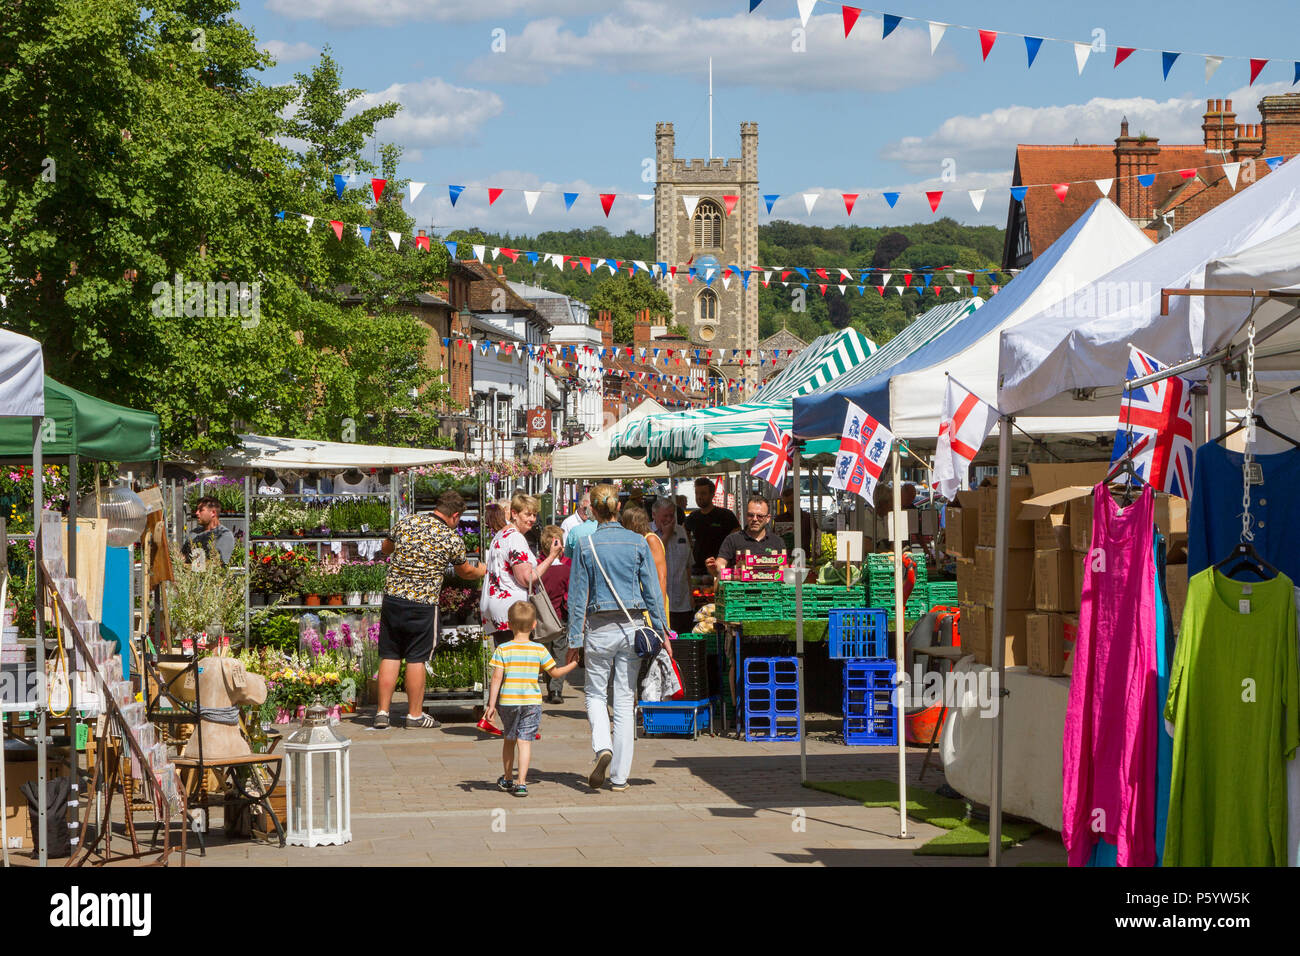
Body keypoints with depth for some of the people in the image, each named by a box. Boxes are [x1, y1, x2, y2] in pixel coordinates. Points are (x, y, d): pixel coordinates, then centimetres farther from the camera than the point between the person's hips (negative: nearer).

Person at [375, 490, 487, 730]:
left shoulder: (406, 523, 4)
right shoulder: (452, 539, -4)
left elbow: (385, 548, 22)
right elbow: (465, 572, 13)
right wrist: (484, 570, 33)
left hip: (392, 596, 3)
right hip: (423, 603, -3)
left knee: (389, 656, 9)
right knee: (416, 658, 6)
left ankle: (382, 713, 10)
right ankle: (415, 714, 15)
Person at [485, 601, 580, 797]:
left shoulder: (503, 650, -5)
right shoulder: (539, 650, -3)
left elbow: (497, 678, -8)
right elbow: (555, 673, 6)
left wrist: (491, 704, -5)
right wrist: (572, 665, 22)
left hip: (508, 701, 1)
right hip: (532, 702, 0)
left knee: (509, 739, 17)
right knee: (525, 741, -2)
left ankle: (507, 779, 30)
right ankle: (521, 783, -10)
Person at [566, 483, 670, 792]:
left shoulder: (587, 545, -4)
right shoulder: (638, 543, -1)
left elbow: (579, 596, -2)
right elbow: (652, 591, 1)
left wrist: (575, 640, 3)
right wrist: (662, 633, 8)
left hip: (600, 628, -1)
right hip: (633, 626, 2)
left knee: (595, 693, 15)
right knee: (625, 699, 7)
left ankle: (603, 747, -13)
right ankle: (620, 775, 7)